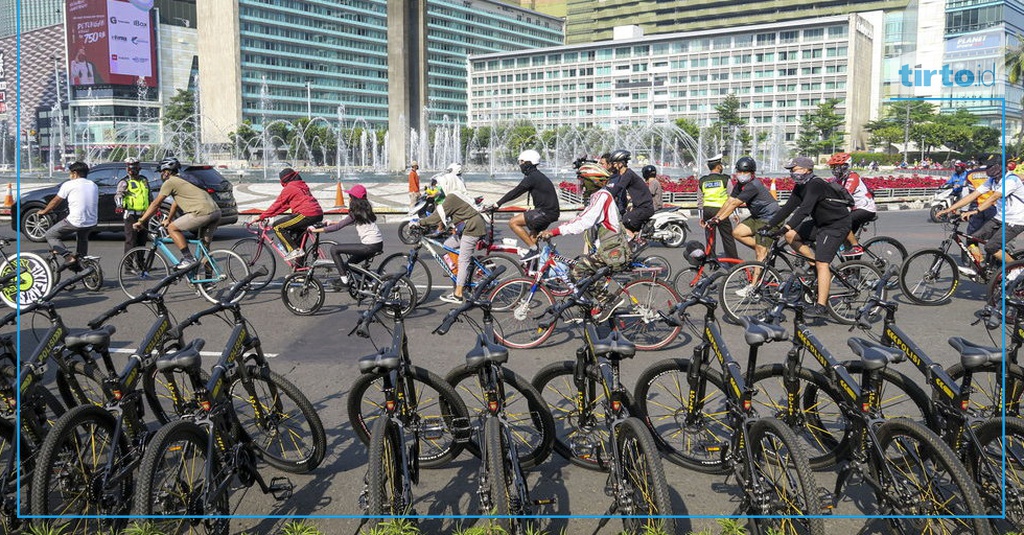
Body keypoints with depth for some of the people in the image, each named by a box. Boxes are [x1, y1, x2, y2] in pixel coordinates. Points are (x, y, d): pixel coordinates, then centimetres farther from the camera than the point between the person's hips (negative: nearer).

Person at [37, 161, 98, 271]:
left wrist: (43, 211, 25)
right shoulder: (94, 185, 14)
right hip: (92, 222, 6)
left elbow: (55, 201, 9)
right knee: (82, 238, 35)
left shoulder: (69, 185, 0)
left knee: (50, 235, 11)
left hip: (75, 221, -6)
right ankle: (81, 263, 33)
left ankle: (68, 257, -5)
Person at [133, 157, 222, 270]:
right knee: (205, 245, 16)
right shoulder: (180, 181, 30)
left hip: (203, 212, -9)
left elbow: (155, 204, 5)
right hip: (216, 211, 9)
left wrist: (140, 221, 10)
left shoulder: (169, 182, 4)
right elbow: (175, 203, 41)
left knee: (172, 228, 2)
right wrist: (168, 220, 51)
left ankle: (189, 259, -5)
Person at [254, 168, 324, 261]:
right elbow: (285, 205, 30)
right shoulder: (303, 186, 25)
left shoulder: (289, 189, 0)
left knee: (277, 226, 0)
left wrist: (261, 216, 13)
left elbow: (277, 205, 3)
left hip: (307, 215, -9)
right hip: (319, 215, 9)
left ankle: (294, 250, -7)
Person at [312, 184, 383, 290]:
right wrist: (332, 222, 30)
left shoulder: (356, 213, -11)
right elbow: (348, 221, 29)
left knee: (334, 249, -6)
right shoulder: (365, 209, 15)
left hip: (370, 246, -9)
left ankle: (344, 280, -5)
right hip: (378, 244, 9)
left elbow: (338, 227, -10)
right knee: (350, 262, 27)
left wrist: (316, 230, -4)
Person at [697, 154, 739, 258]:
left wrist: (701, 217, 17)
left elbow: (700, 201, 11)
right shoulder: (725, 179, -3)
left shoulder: (702, 181, 9)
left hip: (707, 211, 4)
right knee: (727, 238, 1)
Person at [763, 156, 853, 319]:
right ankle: (816, 266, 9)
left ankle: (820, 307, -15)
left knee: (822, 263, -16)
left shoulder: (815, 185, -23)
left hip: (837, 225, -9)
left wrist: (787, 227, -44)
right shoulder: (800, 187, 6)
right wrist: (769, 225, -2)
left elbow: (805, 209, -36)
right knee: (791, 236, 0)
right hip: (821, 222, 9)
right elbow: (788, 207, 5)